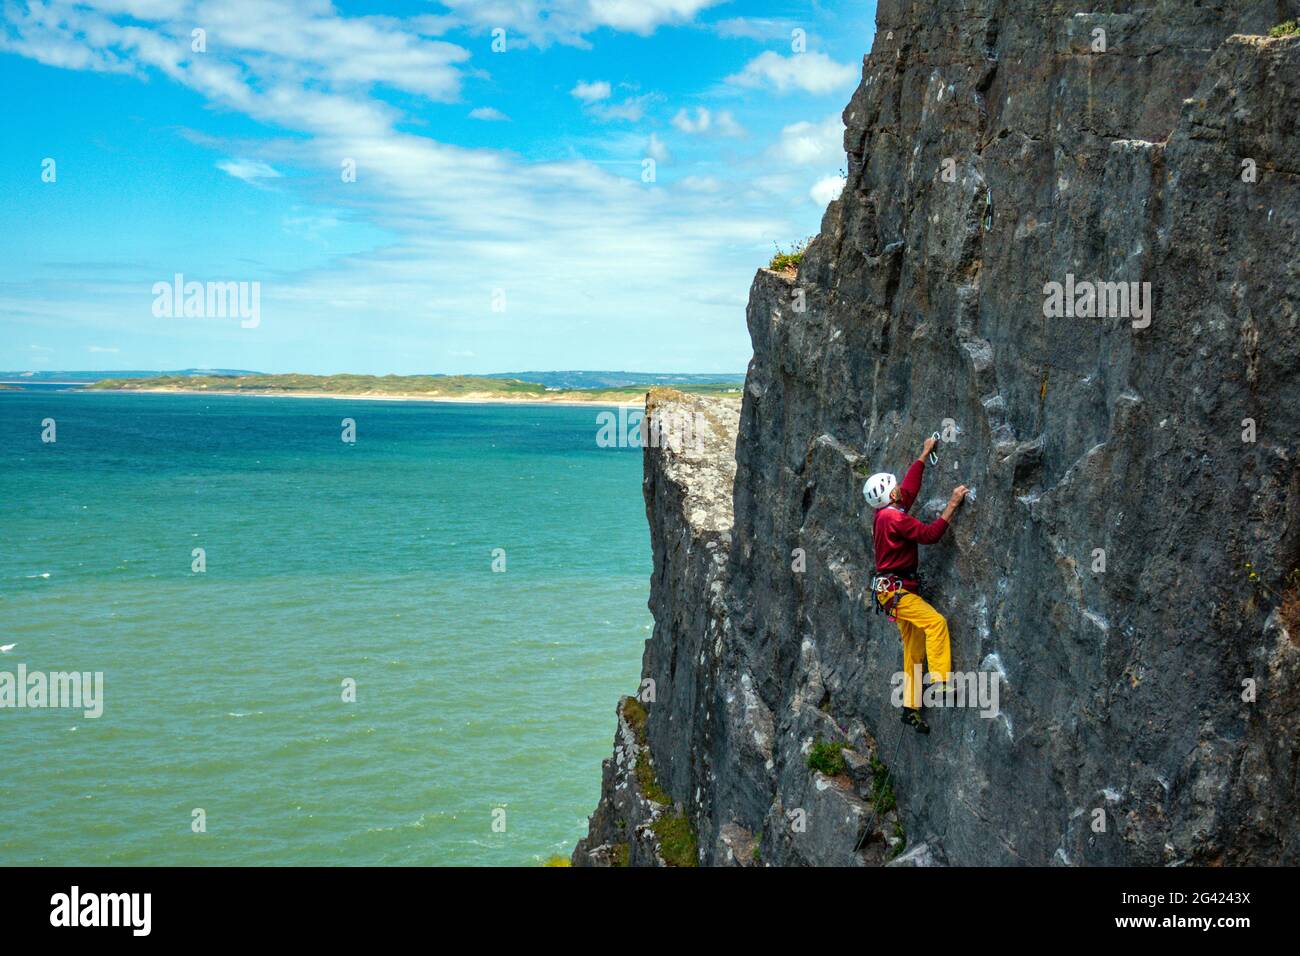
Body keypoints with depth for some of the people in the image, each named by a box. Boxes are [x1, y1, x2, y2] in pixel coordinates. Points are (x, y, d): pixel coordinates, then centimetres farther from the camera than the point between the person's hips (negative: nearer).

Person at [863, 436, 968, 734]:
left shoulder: (886, 512, 12)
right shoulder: (894, 517, -17)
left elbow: (910, 486, 26)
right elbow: (929, 534, -23)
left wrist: (925, 453, 30)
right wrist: (952, 505, -19)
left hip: (899, 589, 10)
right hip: (894, 589, -10)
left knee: (914, 648, 7)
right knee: (936, 622, -23)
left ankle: (911, 707, 8)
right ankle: (941, 682, -25)